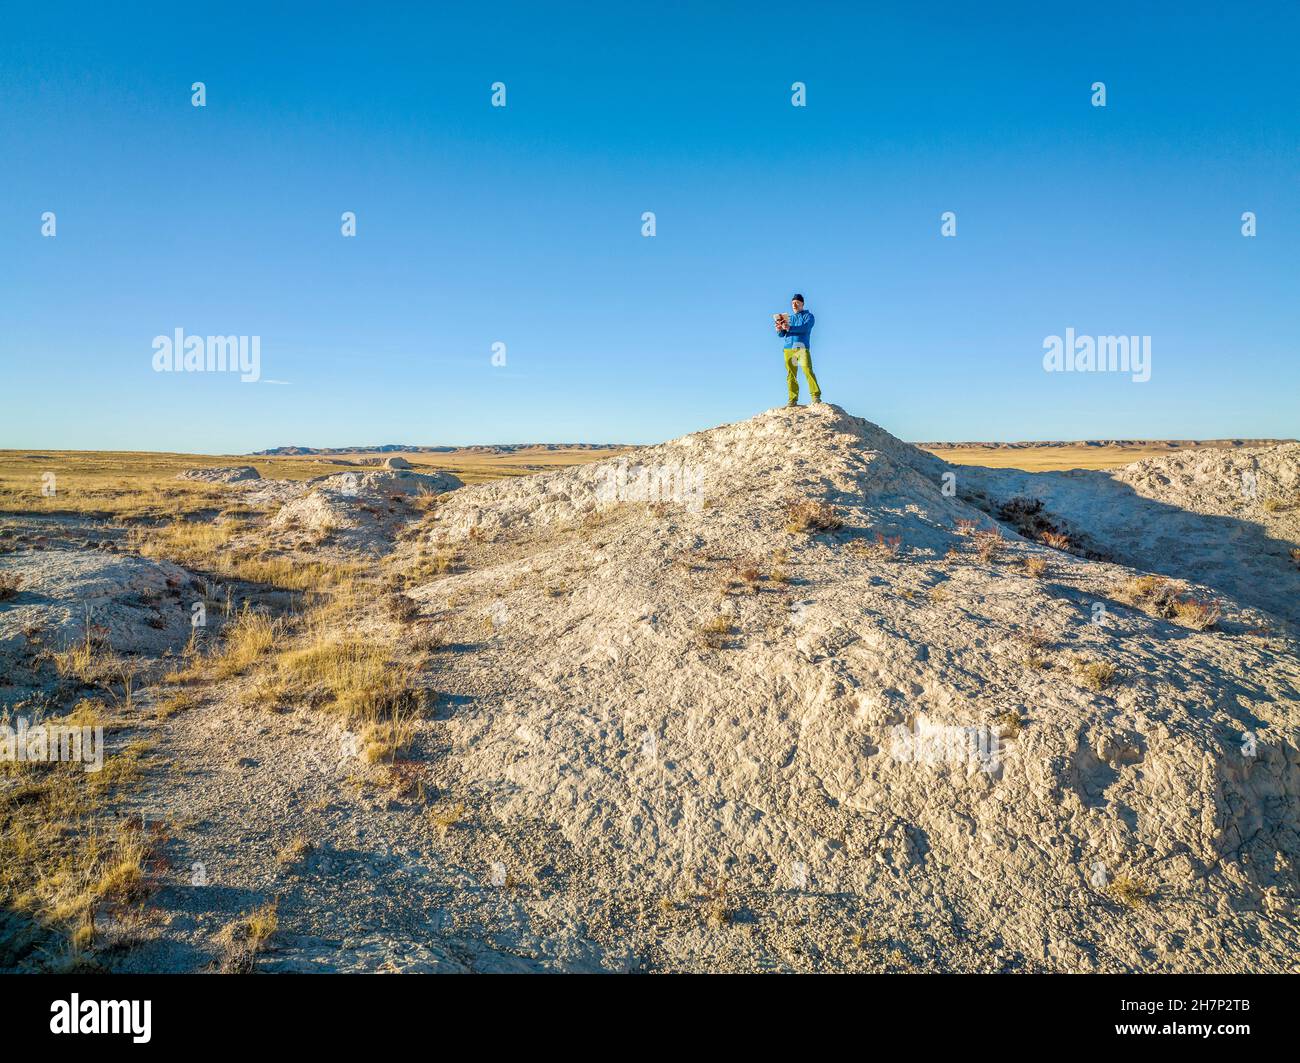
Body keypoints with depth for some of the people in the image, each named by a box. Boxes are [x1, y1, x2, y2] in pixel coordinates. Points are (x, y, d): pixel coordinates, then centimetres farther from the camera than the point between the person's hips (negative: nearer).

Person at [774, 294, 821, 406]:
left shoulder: (808, 316, 10)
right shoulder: (788, 317, 24)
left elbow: (805, 328, -11)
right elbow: (781, 334, 15)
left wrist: (790, 328, -25)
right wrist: (779, 330, -10)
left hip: (802, 347, -4)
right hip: (788, 349, 4)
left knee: (808, 371, -16)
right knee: (790, 375, -3)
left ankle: (816, 396, -17)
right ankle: (793, 400, -3)